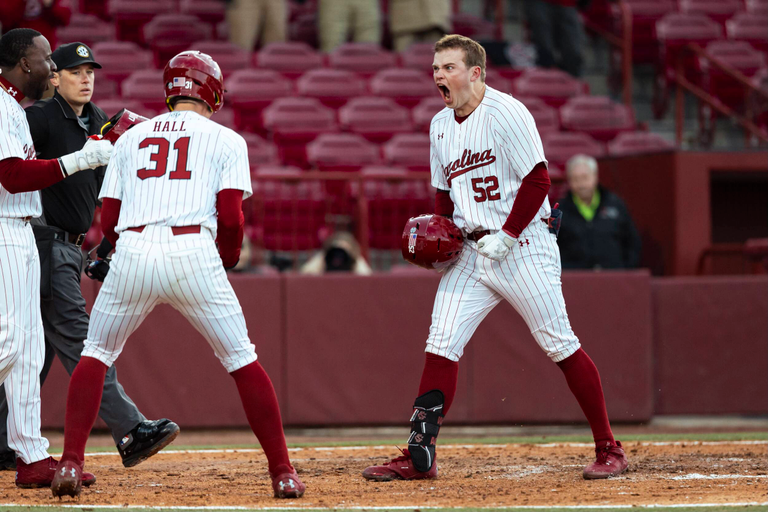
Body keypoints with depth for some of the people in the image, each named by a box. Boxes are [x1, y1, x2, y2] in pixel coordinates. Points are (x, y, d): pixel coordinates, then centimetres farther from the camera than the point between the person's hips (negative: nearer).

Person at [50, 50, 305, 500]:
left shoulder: (131, 138, 21)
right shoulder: (226, 141, 13)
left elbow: (108, 222, 15)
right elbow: (231, 218, 0)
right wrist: (228, 259, 18)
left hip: (132, 254, 2)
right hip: (194, 254, -2)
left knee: (96, 354, 18)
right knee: (242, 361, 10)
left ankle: (71, 463, 5)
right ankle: (283, 473, 8)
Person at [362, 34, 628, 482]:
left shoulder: (507, 113, -10)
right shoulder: (440, 125, 13)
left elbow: (538, 180, -14)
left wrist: (506, 236, -18)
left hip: (523, 247, -7)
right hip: (470, 252, 7)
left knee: (559, 345, -6)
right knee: (441, 345, -3)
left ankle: (609, 449, 1)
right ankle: (420, 455, -1)